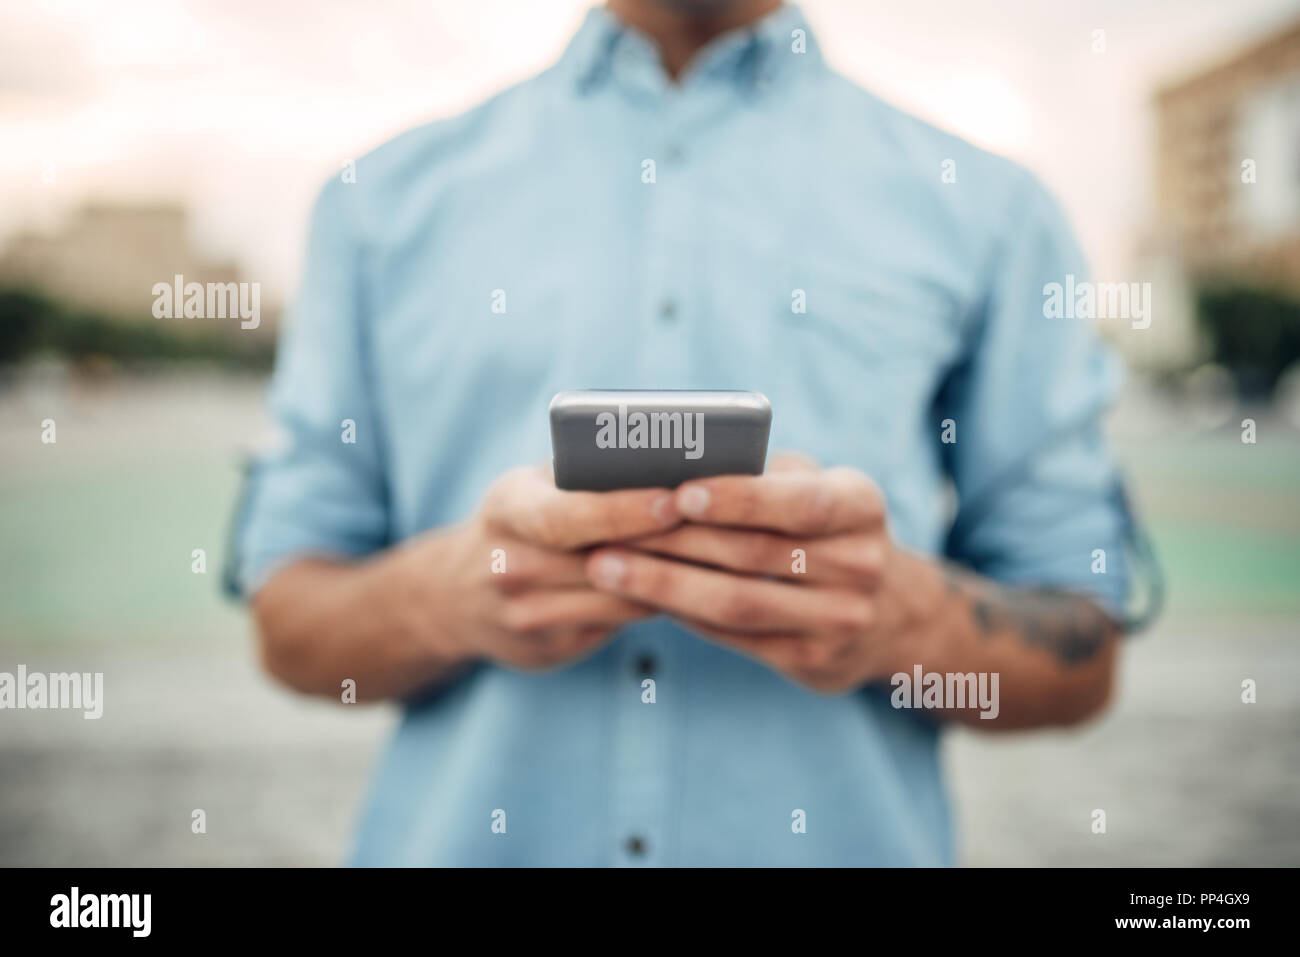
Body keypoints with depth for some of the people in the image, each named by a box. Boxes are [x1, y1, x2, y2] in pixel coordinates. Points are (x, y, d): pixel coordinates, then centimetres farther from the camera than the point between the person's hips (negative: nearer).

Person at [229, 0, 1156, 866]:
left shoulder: (984, 204, -1)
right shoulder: (390, 194, 2)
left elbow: (1082, 659, -1)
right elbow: (288, 622, 1)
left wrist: (903, 612, -21)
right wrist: (452, 589, -20)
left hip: (851, 835, 0)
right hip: (452, 832, 1)